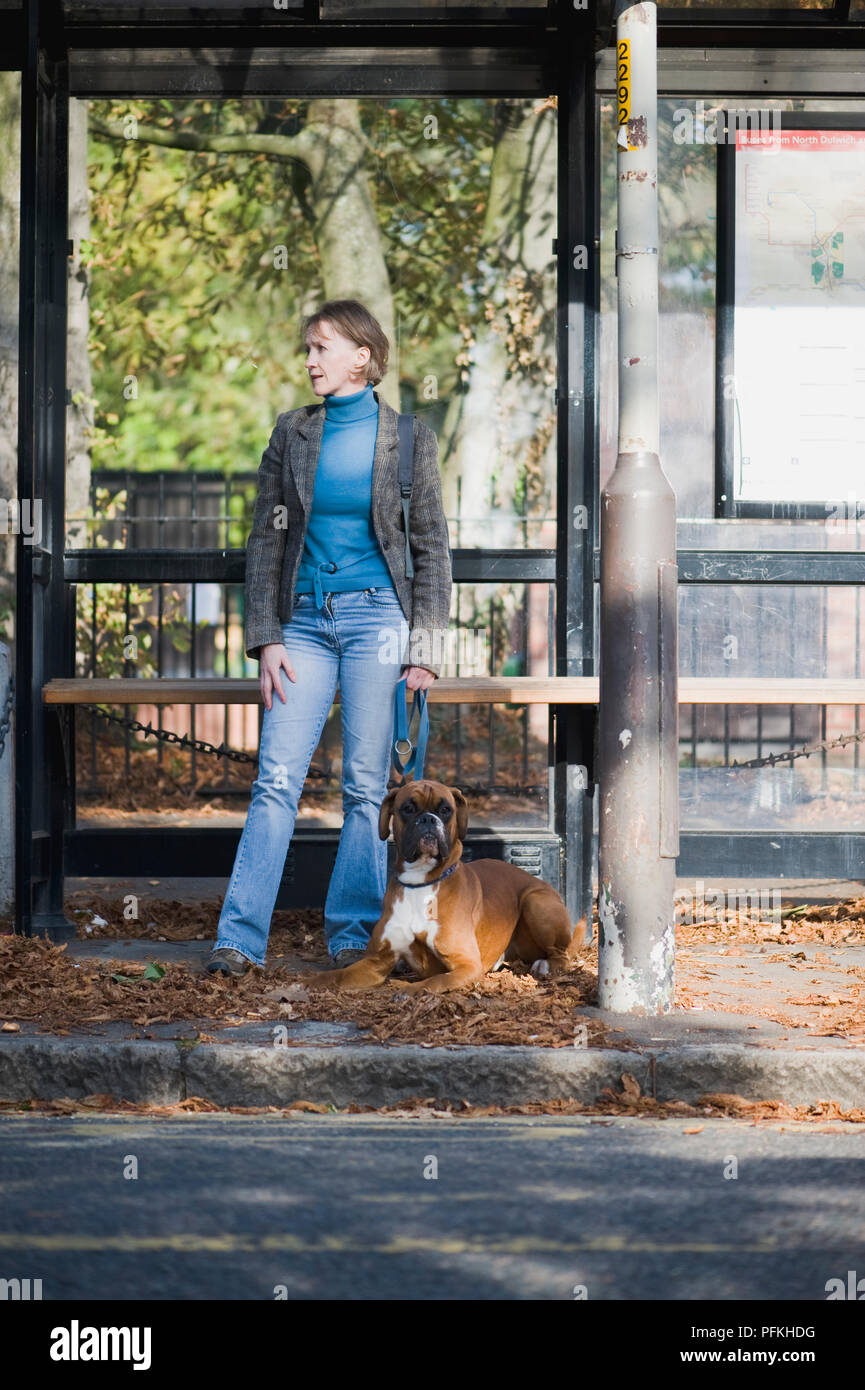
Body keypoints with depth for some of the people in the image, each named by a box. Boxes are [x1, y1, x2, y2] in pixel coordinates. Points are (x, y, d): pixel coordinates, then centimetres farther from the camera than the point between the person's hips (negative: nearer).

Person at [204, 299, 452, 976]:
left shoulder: (408, 437, 2)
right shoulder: (292, 433, 9)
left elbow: (432, 547, 4)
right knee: (276, 780, -5)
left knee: (368, 785, 0)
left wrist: (424, 650, -2)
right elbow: (265, 537, 10)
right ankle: (240, 937, -6)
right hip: (306, 620, 2)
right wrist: (267, 638, 1)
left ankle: (355, 933, 8)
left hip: (377, 616, -2)